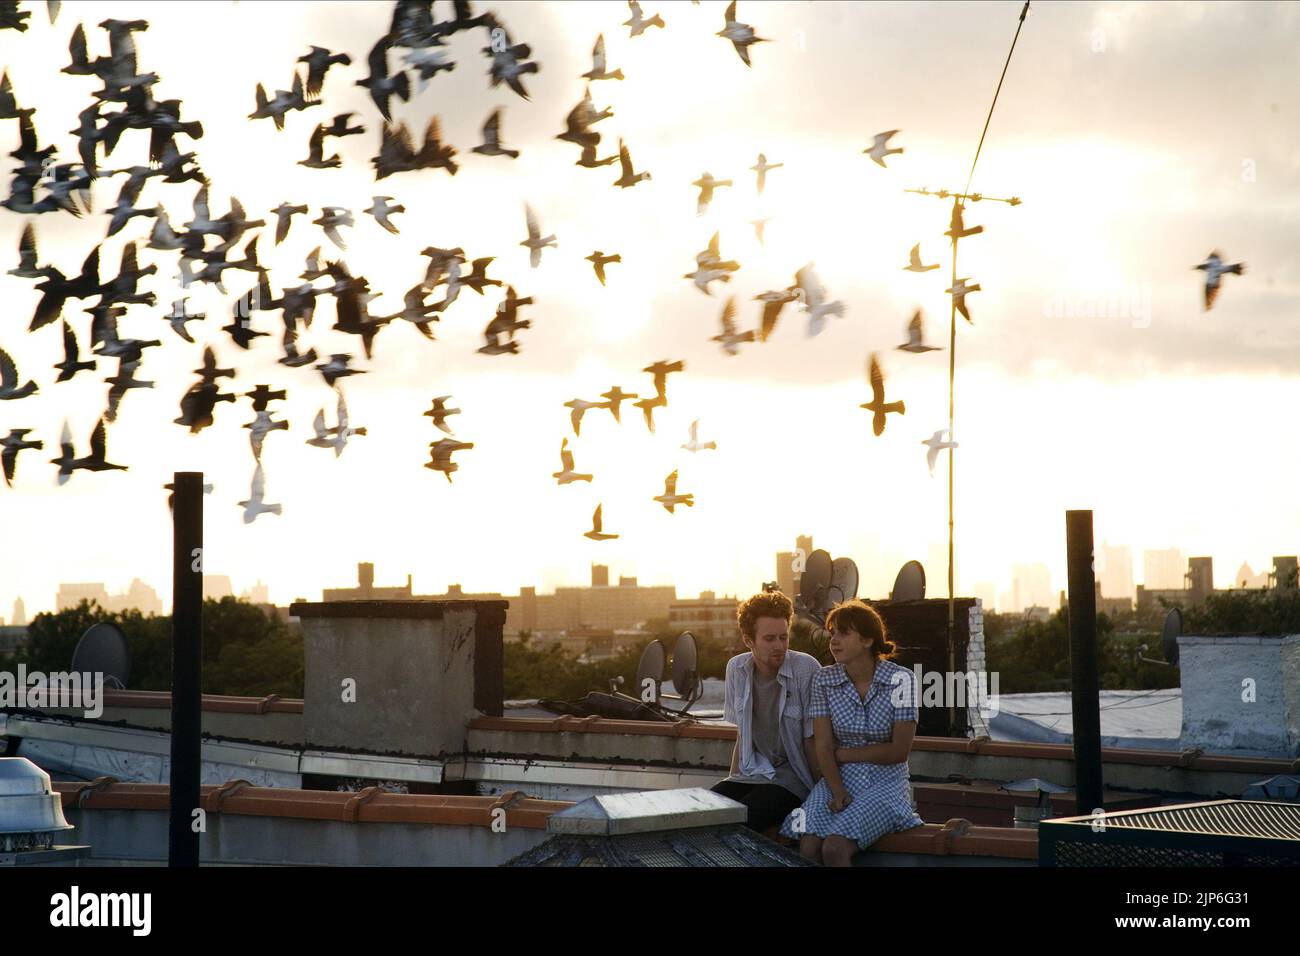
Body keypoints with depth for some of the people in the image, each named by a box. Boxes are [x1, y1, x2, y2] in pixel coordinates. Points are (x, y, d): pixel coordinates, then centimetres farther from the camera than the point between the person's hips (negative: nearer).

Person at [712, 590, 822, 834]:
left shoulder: (806, 670, -12)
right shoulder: (737, 669, 5)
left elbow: (812, 741, -8)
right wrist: (732, 784, 9)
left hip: (792, 777, -5)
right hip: (751, 774, 5)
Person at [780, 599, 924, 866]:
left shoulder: (900, 680, -6)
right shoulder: (824, 680, 3)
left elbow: (900, 751, -9)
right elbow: (823, 747, -4)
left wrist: (843, 753, -5)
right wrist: (838, 792, -20)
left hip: (884, 784, -3)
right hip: (839, 780, 3)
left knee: (834, 849, -29)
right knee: (808, 849, -27)